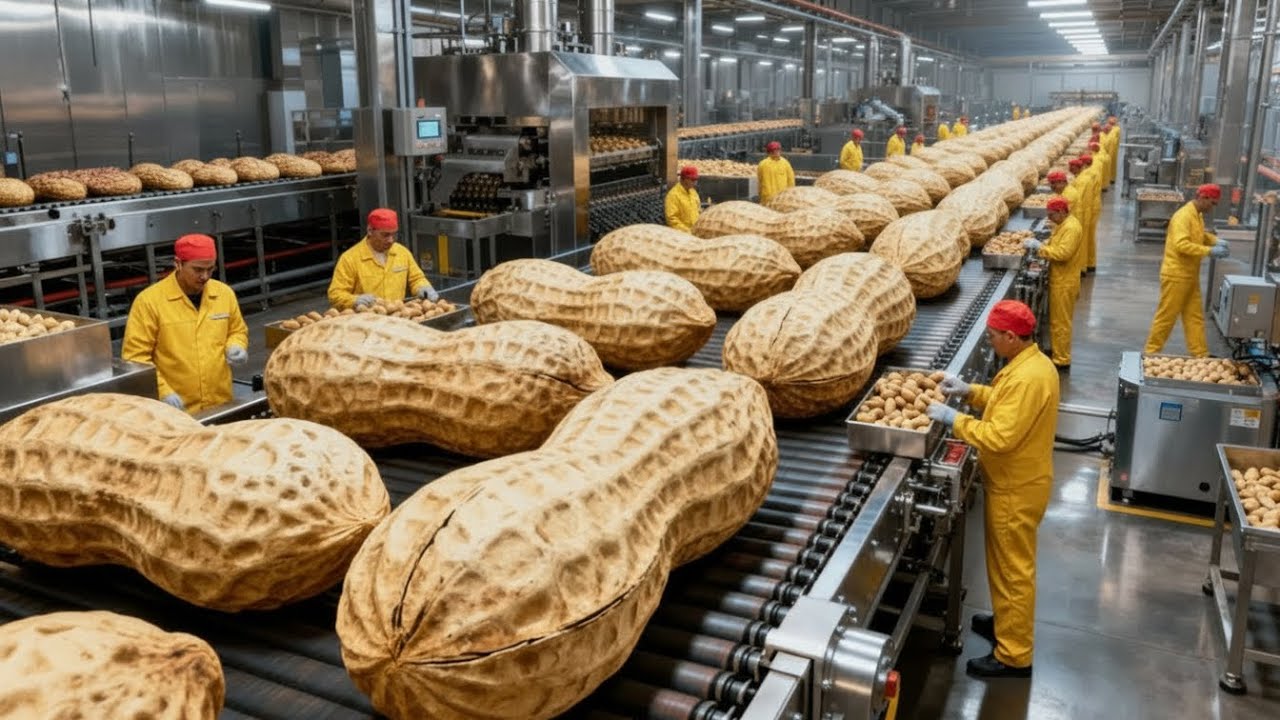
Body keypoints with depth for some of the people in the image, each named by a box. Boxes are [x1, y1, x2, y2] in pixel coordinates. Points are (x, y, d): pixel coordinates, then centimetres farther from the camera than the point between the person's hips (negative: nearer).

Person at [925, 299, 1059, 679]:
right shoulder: (1030, 361, 3)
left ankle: (1014, 655, 16)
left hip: (1016, 489, -10)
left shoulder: (1027, 378, -30)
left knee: (1013, 568, 3)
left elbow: (999, 437, -32)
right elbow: (1008, 403, 17)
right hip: (1013, 481, 10)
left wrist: (953, 418, -23)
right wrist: (971, 391, 5)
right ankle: (1007, 621, 43)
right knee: (1007, 562, 25)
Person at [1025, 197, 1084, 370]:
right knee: (1058, 320, 19)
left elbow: (1062, 253, -30)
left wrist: (1039, 247, -24)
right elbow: (1055, 245, 15)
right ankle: (1059, 353, 30)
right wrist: (1038, 245, -2)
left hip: (1064, 282, -10)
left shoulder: (1071, 228, -22)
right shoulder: (1063, 224, 10)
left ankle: (1062, 361, 5)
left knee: (1061, 322, -2)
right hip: (1060, 279, 10)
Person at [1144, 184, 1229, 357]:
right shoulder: (1183, 216, -20)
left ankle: (1200, 355, 19)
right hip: (1176, 275, -10)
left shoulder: (1197, 215, 11)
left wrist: (1216, 241, 8)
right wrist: (1210, 250, -28)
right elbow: (1181, 245, -30)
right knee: (1166, 316, -1)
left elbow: (1201, 234, 28)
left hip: (1190, 275, 10)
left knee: (1195, 316, 12)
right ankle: (1151, 352, 11)